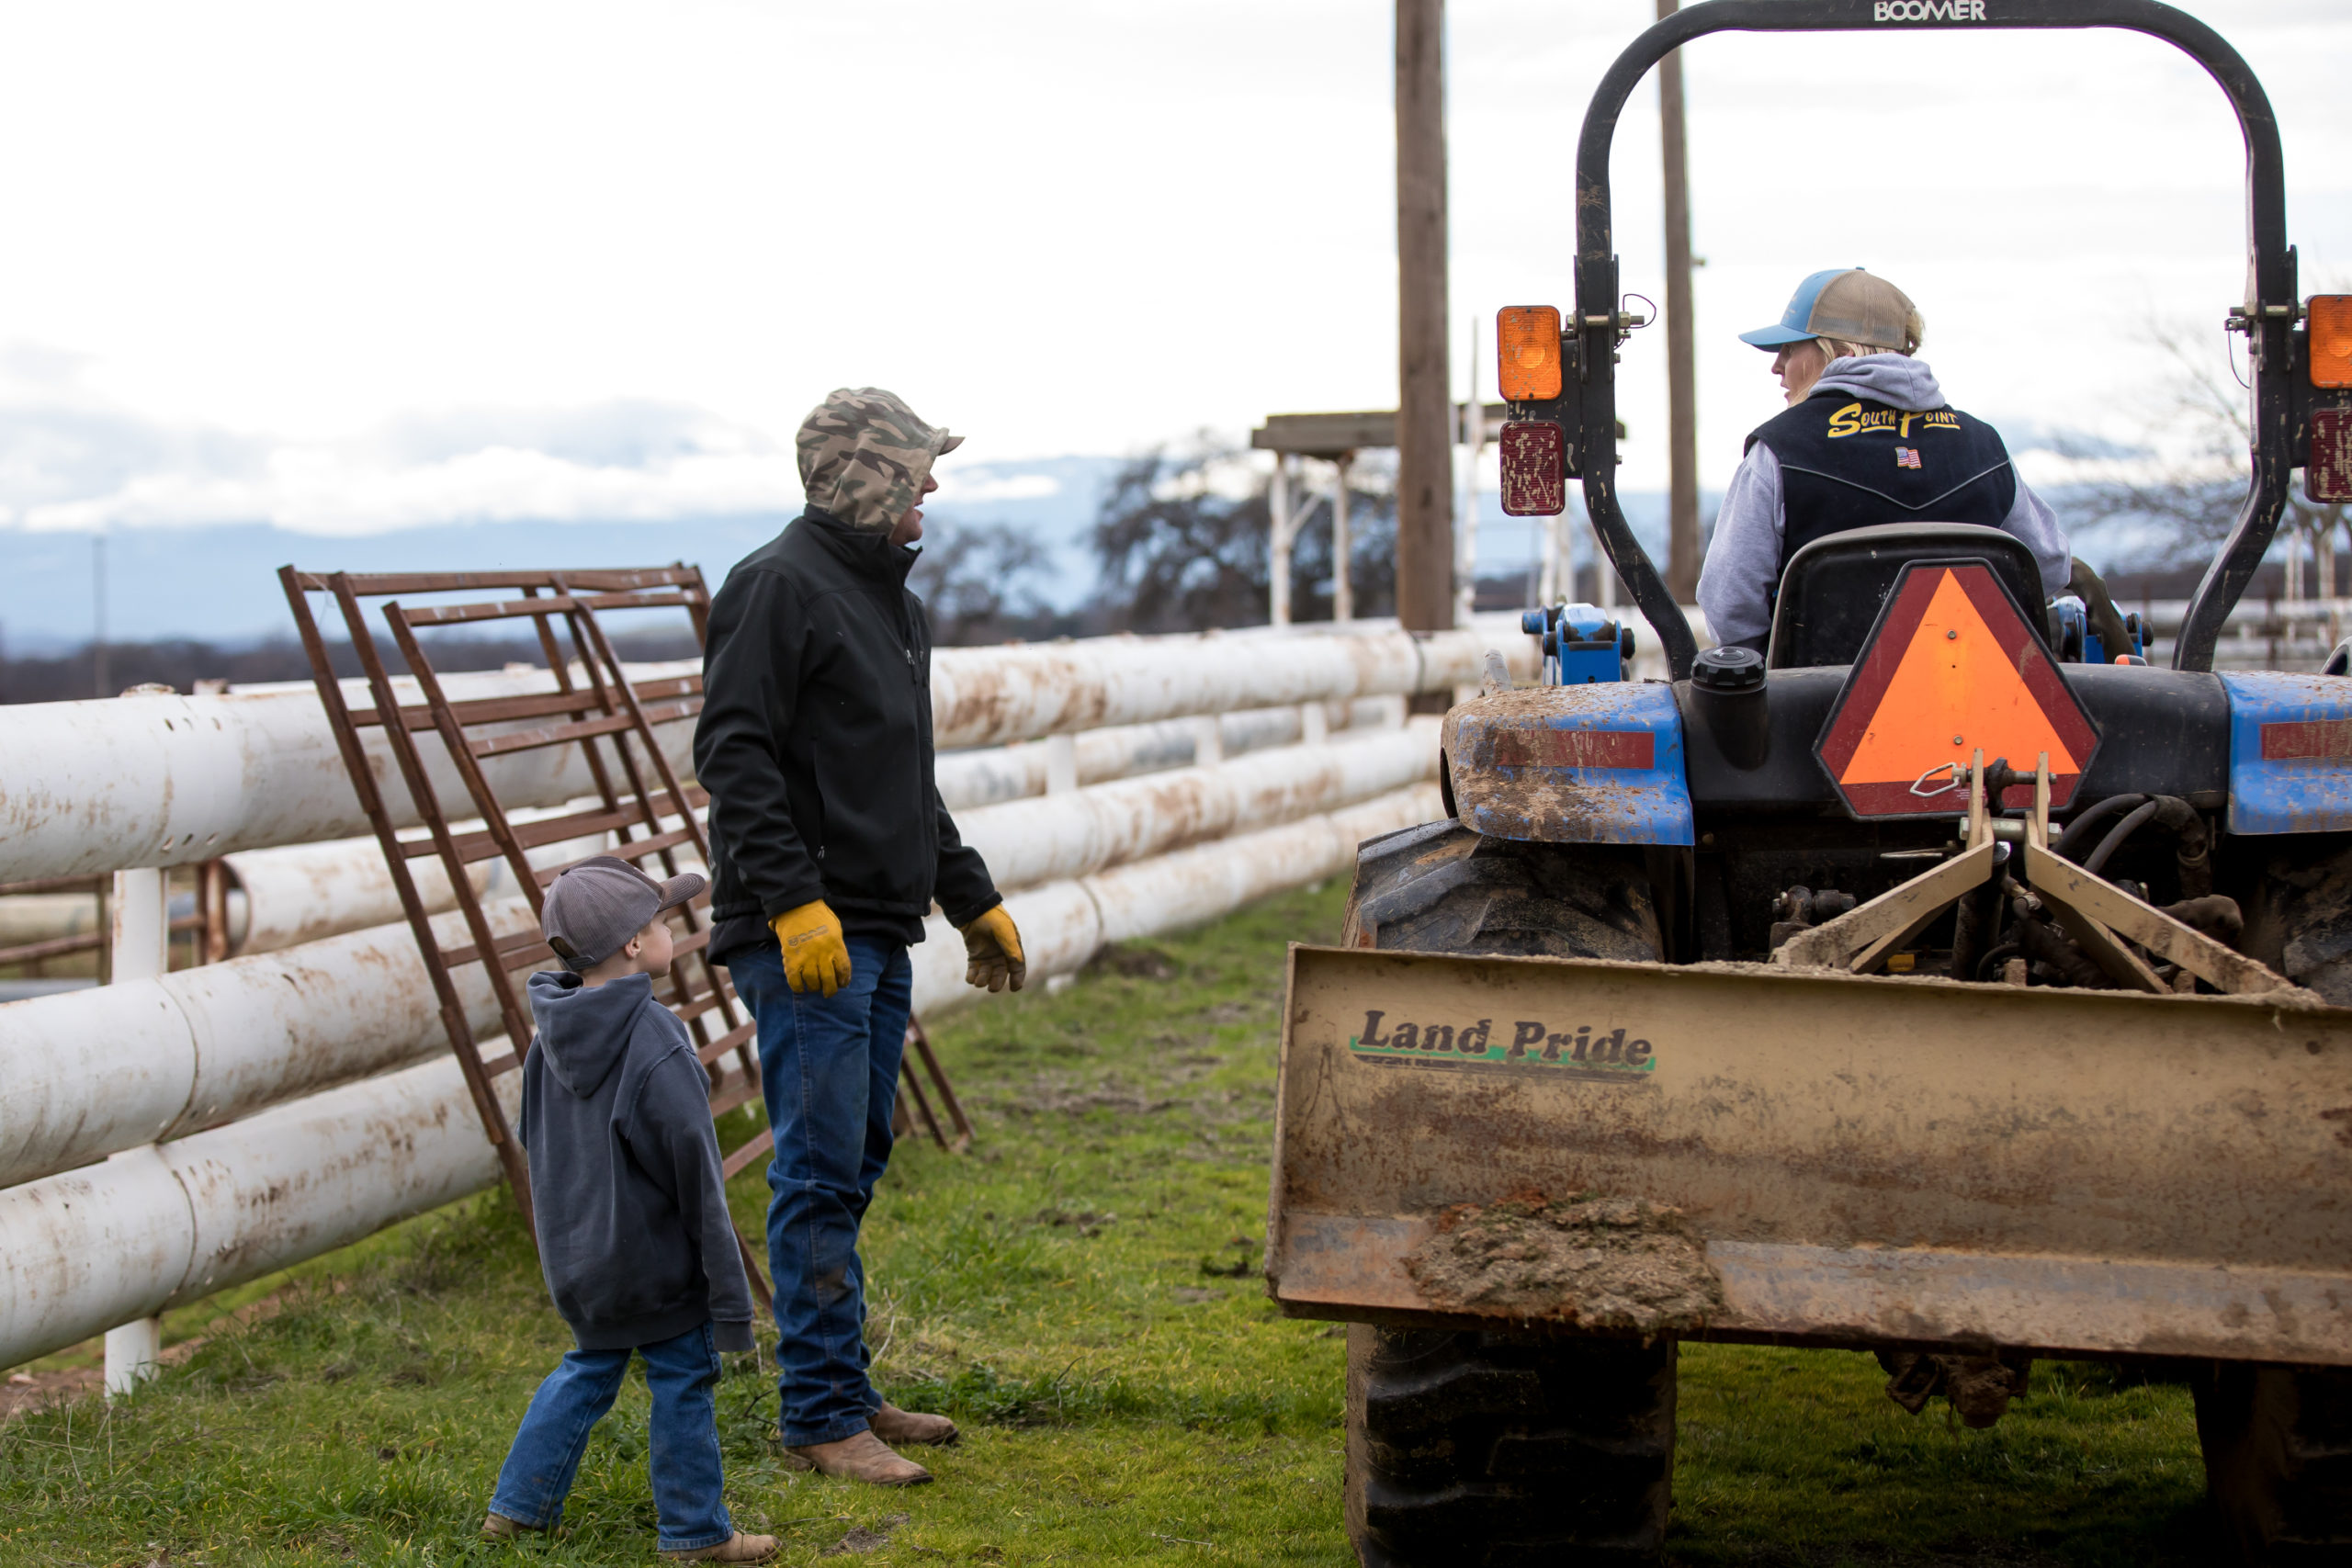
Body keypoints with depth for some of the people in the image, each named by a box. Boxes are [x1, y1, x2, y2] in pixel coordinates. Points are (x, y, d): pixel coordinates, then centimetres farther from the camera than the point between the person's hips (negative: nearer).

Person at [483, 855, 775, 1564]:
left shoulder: (552, 1035, -1)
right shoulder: (655, 1045, -23)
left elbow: (535, 1144, 11)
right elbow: (696, 1177, -19)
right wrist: (729, 1294, -14)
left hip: (574, 1258, 7)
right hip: (652, 1260, -7)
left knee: (590, 1367, 23)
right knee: (683, 1381, 6)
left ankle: (517, 1505, 27)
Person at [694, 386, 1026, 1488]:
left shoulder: (893, 601, 21)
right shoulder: (780, 586, -9)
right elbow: (733, 754, -17)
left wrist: (972, 899, 28)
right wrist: (793, 901, -24)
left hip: (878, 939, 9)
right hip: (805, 940, -9)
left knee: (852, 1168, 13)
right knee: (822, 1176, -7)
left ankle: (841, 1393, 21)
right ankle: (822, 1416, -2)